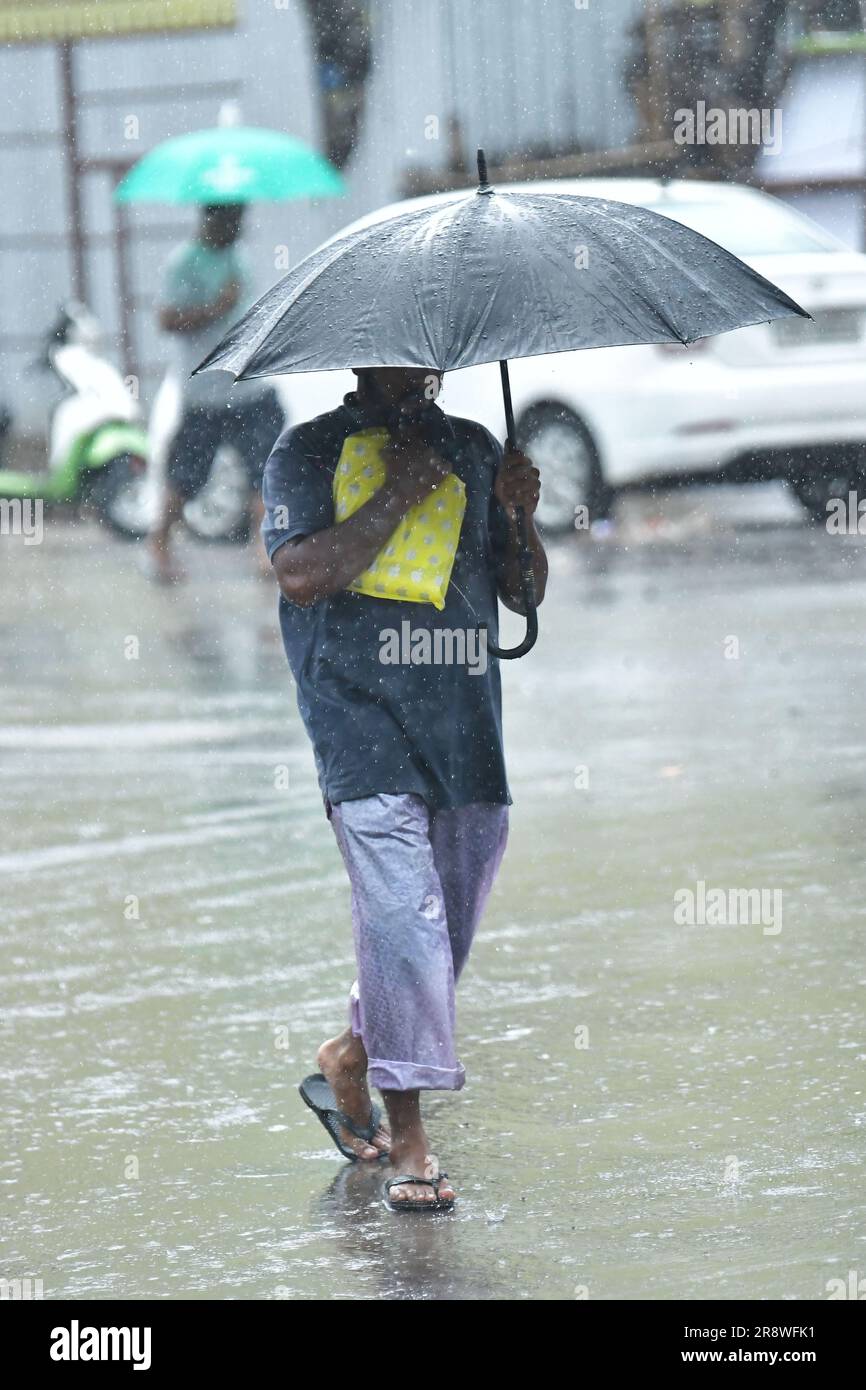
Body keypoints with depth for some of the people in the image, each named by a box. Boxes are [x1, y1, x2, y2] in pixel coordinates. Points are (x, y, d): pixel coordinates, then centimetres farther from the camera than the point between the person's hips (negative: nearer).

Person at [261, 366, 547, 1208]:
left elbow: (524, 594, 16)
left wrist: (521, 517, -3)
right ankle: (408, 1139, -13)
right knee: (403, 913, -14)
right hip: (363, 721, -5)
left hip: (466, 725, 5)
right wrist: (396, 498, -12)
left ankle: (349, 1058, 32)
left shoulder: (473, 449, 16)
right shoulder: (308, 452, 2)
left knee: (454, 917, 8)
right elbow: (300, 574, -12)